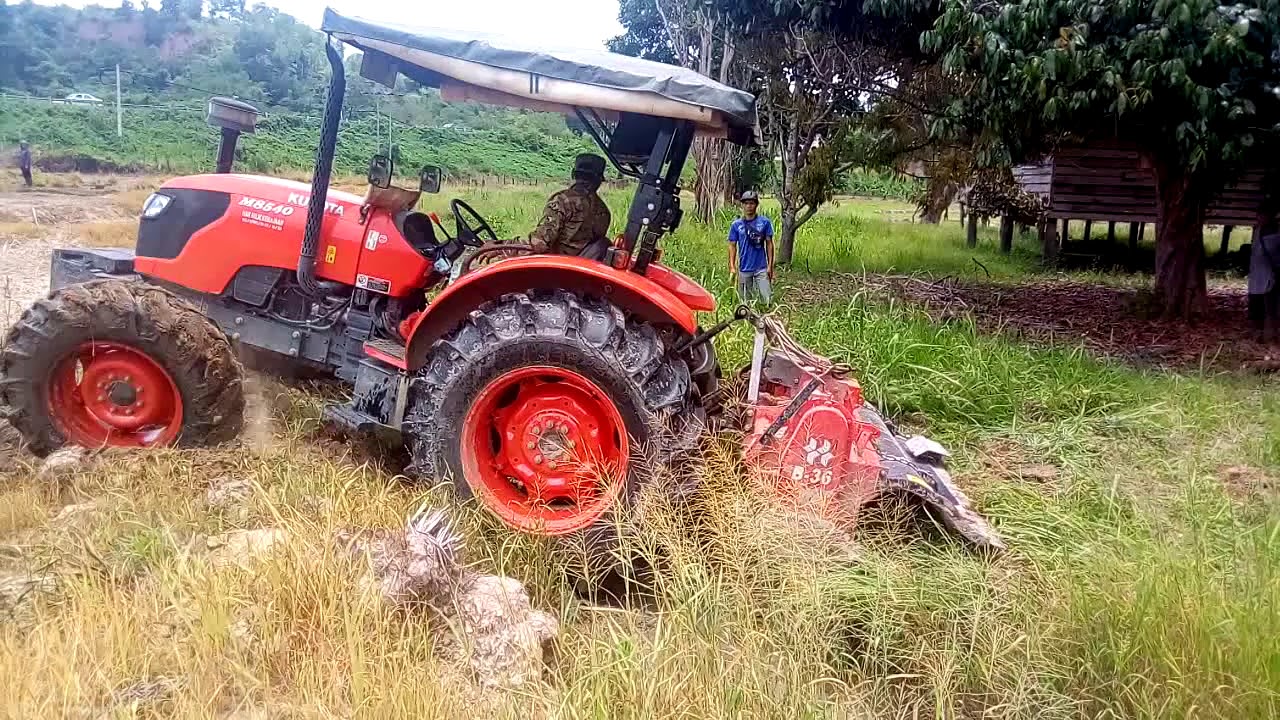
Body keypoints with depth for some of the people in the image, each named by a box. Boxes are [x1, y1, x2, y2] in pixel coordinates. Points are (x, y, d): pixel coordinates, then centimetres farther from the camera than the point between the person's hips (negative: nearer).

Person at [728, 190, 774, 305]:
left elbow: (769, 244, 4)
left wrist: (770, 266, -1)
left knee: (767, 299, -9)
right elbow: (732, 246, 5)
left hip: (761, 268, -1)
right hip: (744, 269, 1)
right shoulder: (736, 225, 3)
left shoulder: (764, 222, 0)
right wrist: (732, 266, -4)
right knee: (745, 301, 7)